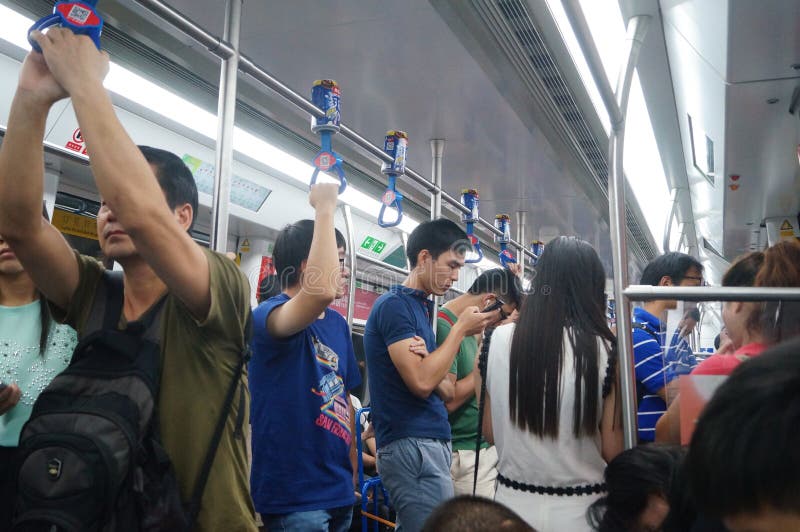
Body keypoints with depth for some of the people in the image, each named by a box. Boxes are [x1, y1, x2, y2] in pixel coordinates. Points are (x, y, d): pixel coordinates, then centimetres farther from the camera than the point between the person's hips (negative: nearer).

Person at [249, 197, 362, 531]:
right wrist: (325, 208, -27)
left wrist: (352, 472, 17)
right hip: (294, 494, -8)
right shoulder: (269, 315, -15)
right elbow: (321, 291, -36)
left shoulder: (338, 324, 10)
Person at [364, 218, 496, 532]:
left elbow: (433, 381, 12)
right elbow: (421, 382, -21)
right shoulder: (394, 305, -12)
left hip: (428, 439, 10)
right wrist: (461, 329, -11)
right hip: (412, 444, -10)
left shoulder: (420, 306, 16)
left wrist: (466, 332, -3)